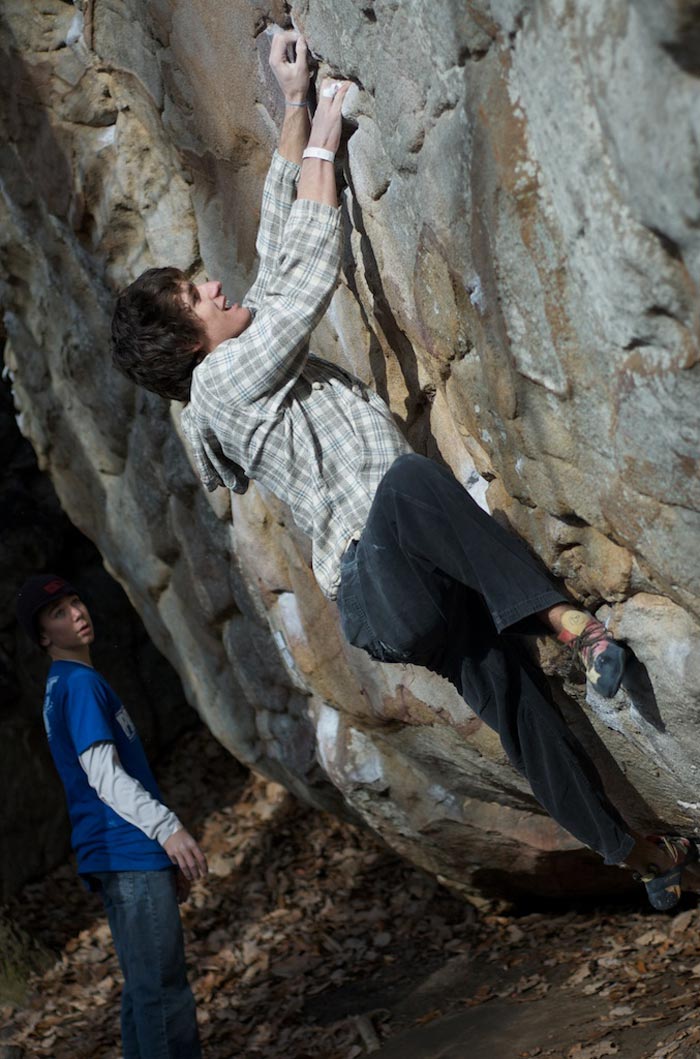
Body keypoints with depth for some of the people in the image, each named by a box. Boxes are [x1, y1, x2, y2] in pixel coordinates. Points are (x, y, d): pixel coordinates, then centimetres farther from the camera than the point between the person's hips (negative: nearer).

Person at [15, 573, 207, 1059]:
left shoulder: (66, 686, 20)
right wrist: (167, 827, -29)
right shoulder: (81, 683, -9)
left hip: (122, 855, 10)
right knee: (163, 988, -11)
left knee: (144, 986, 11)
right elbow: (104, 774, -20)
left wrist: (165, 854, 24)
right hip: (129, 854, -10)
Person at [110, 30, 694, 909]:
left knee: (515, 703, 3)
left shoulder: (261, 341, 21)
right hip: (375, 585, -8)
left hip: (428, 583, 8)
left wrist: (294, 106, 20)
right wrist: (320, 145, 0)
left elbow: (281, 246, 23)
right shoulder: (224, 378, -5)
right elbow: (309, 274, -10)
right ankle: (567, 621, -43)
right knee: (407, 474, -38)